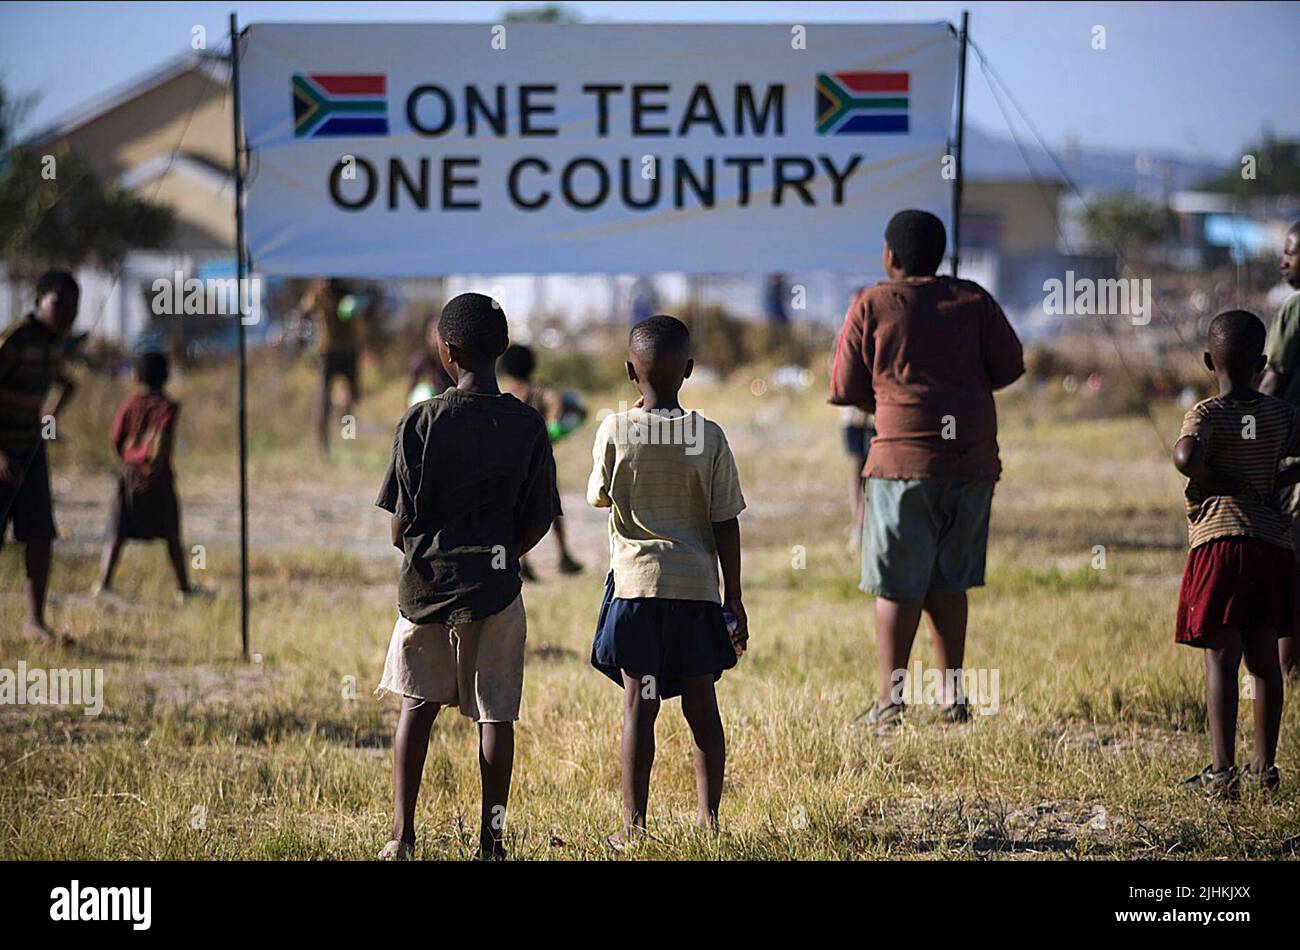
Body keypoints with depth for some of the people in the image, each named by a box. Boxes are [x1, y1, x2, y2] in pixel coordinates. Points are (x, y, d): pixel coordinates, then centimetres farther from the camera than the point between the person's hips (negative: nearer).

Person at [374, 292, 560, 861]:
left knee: (418, 706, 13)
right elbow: (538, 523, 0)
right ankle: (491, 840, 8)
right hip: (496, 589, 1)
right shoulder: (528, 426, -3)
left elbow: (399, 526, -7)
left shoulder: (422, 421, -9)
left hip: (427, 583, 0)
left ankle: (402, 835, 8)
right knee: (495, 713, 6)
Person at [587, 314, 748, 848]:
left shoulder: (614, 433, -6)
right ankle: (709, 818, 14)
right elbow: (726, 526, 0)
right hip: (697, 584, 1)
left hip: (636, 583, -1)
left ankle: (634, 825, -2)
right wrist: (734, 601, 6)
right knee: (701, 705, 9)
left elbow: (599, 498, 11)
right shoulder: (710, 438, -2)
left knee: (639, 705, -1)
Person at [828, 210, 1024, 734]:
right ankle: (952, 692, 13)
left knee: (898, 584, -2)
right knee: (949, 580, 12)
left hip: (904, 456, -4)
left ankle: (889, 697, -7)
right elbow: (1010, 366, 8)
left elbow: (844, 389, 3)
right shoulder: (973, 299, 9)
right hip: (972, 455, 4)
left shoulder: (871, 305, 1)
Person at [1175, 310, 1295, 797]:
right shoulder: (1280, 414, 7)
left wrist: (1216, 479, -8)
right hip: (1274, 542, 4)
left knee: (1221, 657, -6)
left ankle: (1221, 770, -13)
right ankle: (1264, 764, 19)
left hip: (1220, 541, -4)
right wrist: (1278, 480, 10)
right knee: (1264, 656, 13)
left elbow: (1186, 456, -25)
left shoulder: (1206, 415, -6)